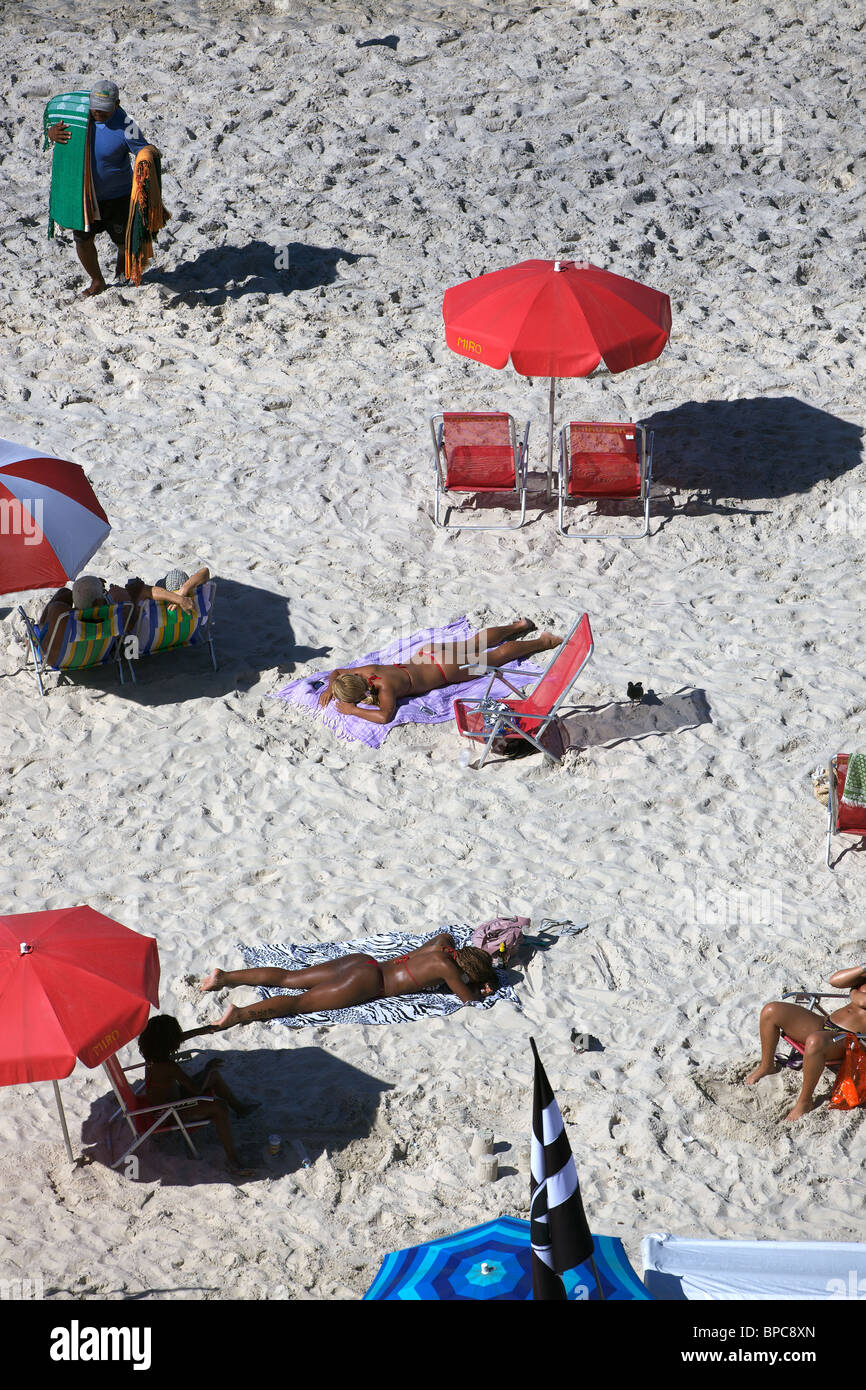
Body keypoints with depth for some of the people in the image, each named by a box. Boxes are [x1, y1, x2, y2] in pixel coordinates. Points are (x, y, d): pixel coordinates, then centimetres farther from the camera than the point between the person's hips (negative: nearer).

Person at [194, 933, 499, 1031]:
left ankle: (225, 976, 6)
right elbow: (467, 998, -7)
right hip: (368, 983, -8)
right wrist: (484, 992, 12)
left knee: (287, 978, 8)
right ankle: (238, 1015, -32)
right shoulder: (446, 967, -10)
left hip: (359, 961, 8)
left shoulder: (444, 945, 12)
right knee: (298, 1002, -18)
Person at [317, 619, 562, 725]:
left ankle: (545, 642, 31)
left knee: (498, 655, 13)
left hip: (445, 670, -7)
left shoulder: (384, 686, -38)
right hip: (426, 655, 7)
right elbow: (336, 672, 3)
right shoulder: (363, 672, -17)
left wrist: (353, 710, -42)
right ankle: (519, 626, 51)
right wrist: (329, 689, -16)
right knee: (474, 645, 30)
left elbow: (385, 716, -51)